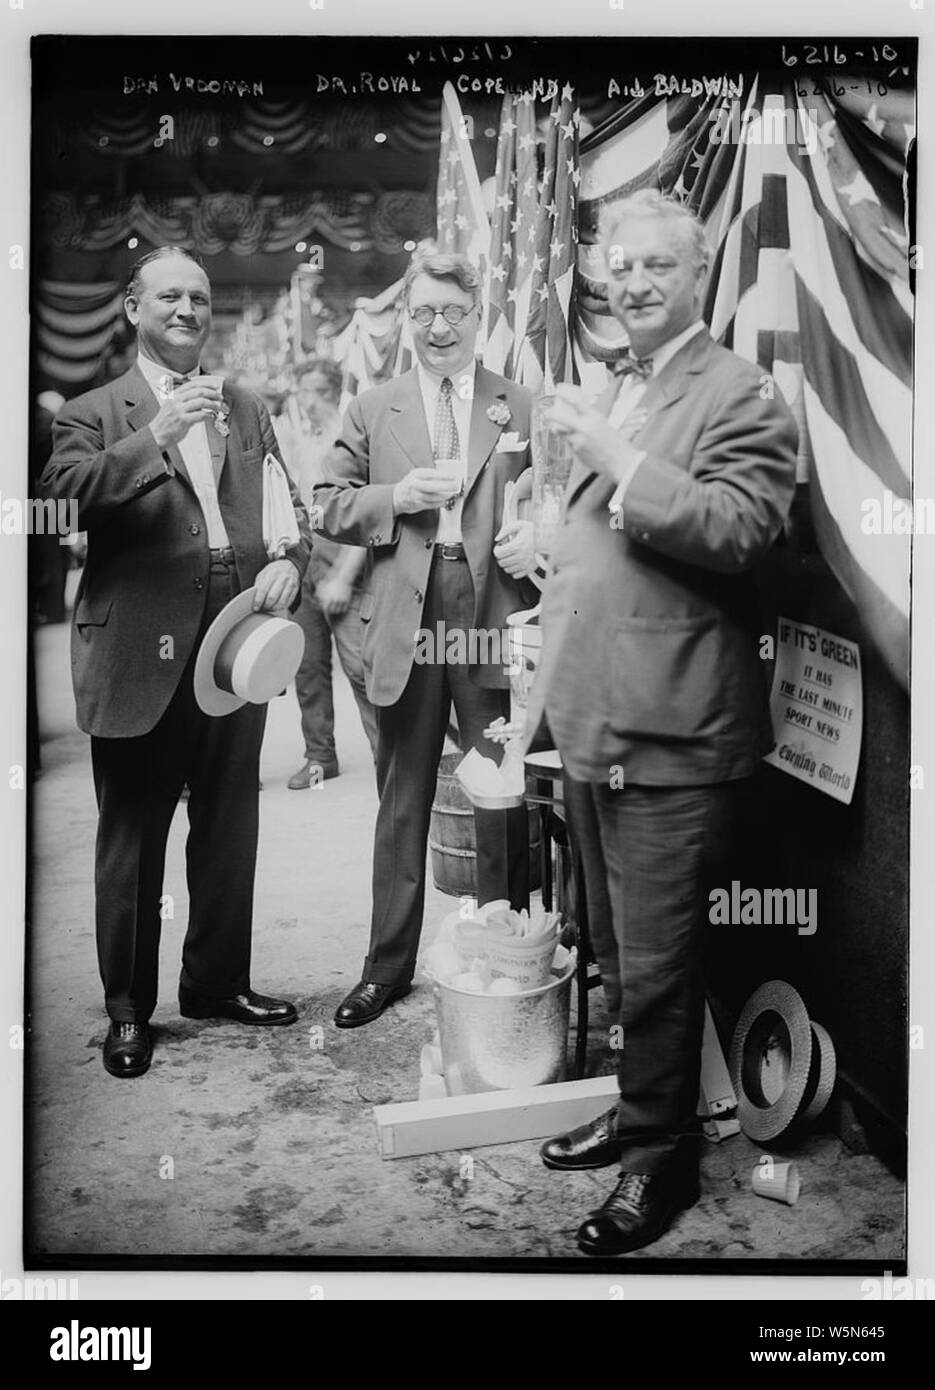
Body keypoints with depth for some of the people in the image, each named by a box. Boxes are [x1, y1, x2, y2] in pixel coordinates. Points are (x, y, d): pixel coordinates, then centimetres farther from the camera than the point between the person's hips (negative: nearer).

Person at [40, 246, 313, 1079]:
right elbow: (63, 493, -15)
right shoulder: (95, 414, 2)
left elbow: (291, 510, 14)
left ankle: (218, 982, 31)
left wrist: (289, 562, -8)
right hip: (141, 658, -4)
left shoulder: (247, 412, 16)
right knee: (133, 839, 6)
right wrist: (156, 437, -25)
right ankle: (128, 1009, 19)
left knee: (229, 829, 14)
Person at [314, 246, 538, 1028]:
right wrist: (397, 496, -8)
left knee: (502, 795, 6)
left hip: (494, 616, -1)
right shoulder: (373, 411, 11)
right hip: (404, 622, 1)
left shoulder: (523, 408, 8)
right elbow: (330, 507, 8)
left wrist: (538, 538, -12)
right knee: (402, 801, 10)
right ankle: (388, 966, 22)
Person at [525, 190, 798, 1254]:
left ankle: (661, 1157, 21)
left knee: (656, 964, 2)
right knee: (616, 953, 20)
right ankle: (640, 1108, 38)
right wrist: (547, 691, 21)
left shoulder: (742, 396, -7)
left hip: (669, 737, -8)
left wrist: (610, 452, -22)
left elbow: (736, 528, -24)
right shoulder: (610, 397, 18)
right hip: (589, 727, 8)